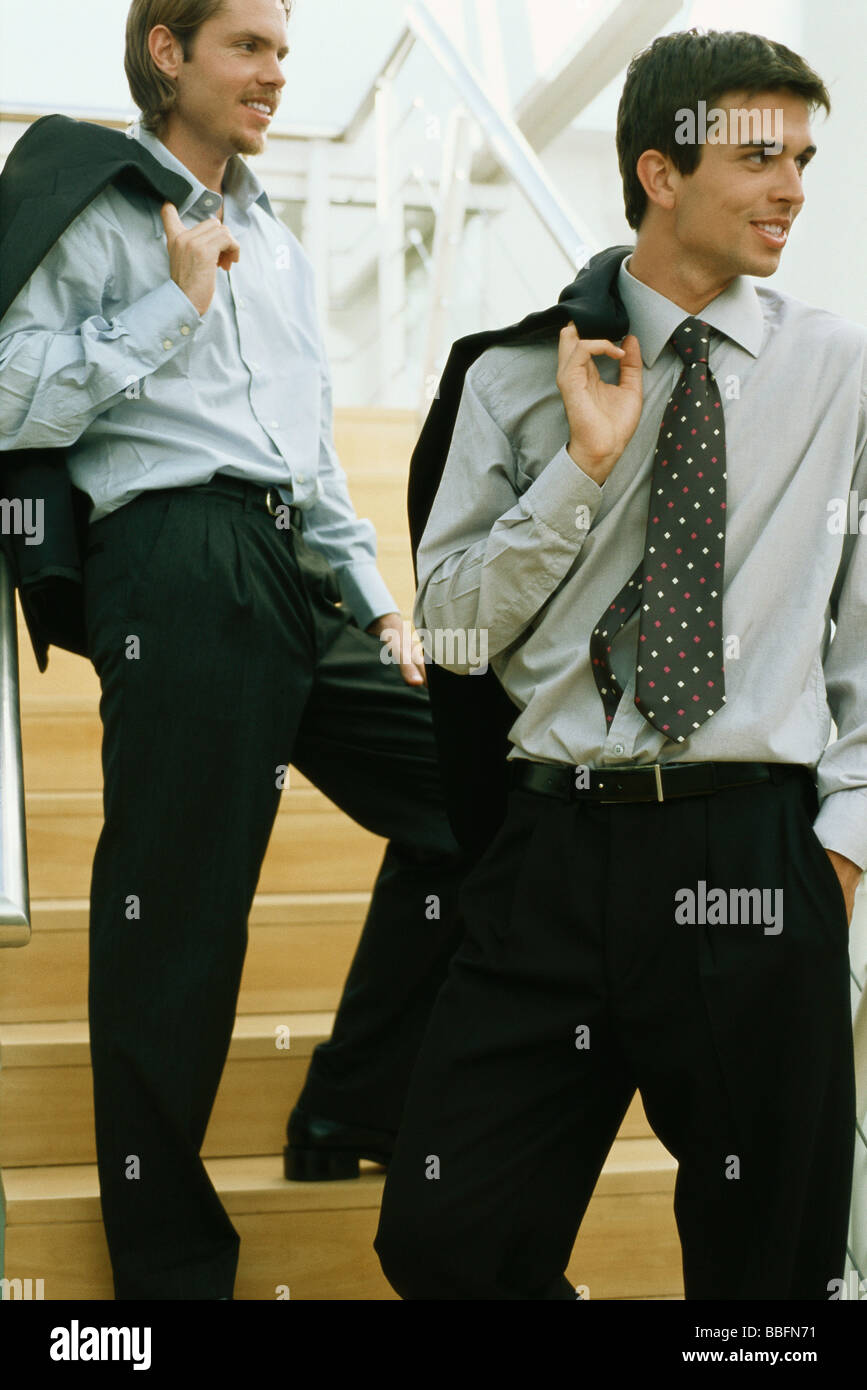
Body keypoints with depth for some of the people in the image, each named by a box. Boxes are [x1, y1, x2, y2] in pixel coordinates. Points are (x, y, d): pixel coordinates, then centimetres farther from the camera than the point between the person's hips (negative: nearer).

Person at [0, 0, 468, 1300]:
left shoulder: (278, 245, 27)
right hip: (177, 569, -8)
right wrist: (179, 299, -5)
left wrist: (380, 601, 18)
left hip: (299, 575, 8)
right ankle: (169, 1261, 7)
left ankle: (349, 1117, 17)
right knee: (176, 915, -6)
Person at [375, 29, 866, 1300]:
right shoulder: (519, 375, 7)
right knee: (441, 1240, 2)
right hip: (557, 849, 1)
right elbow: (450, 624, 5)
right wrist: (583, 467, -7)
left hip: (754, 853, 0)